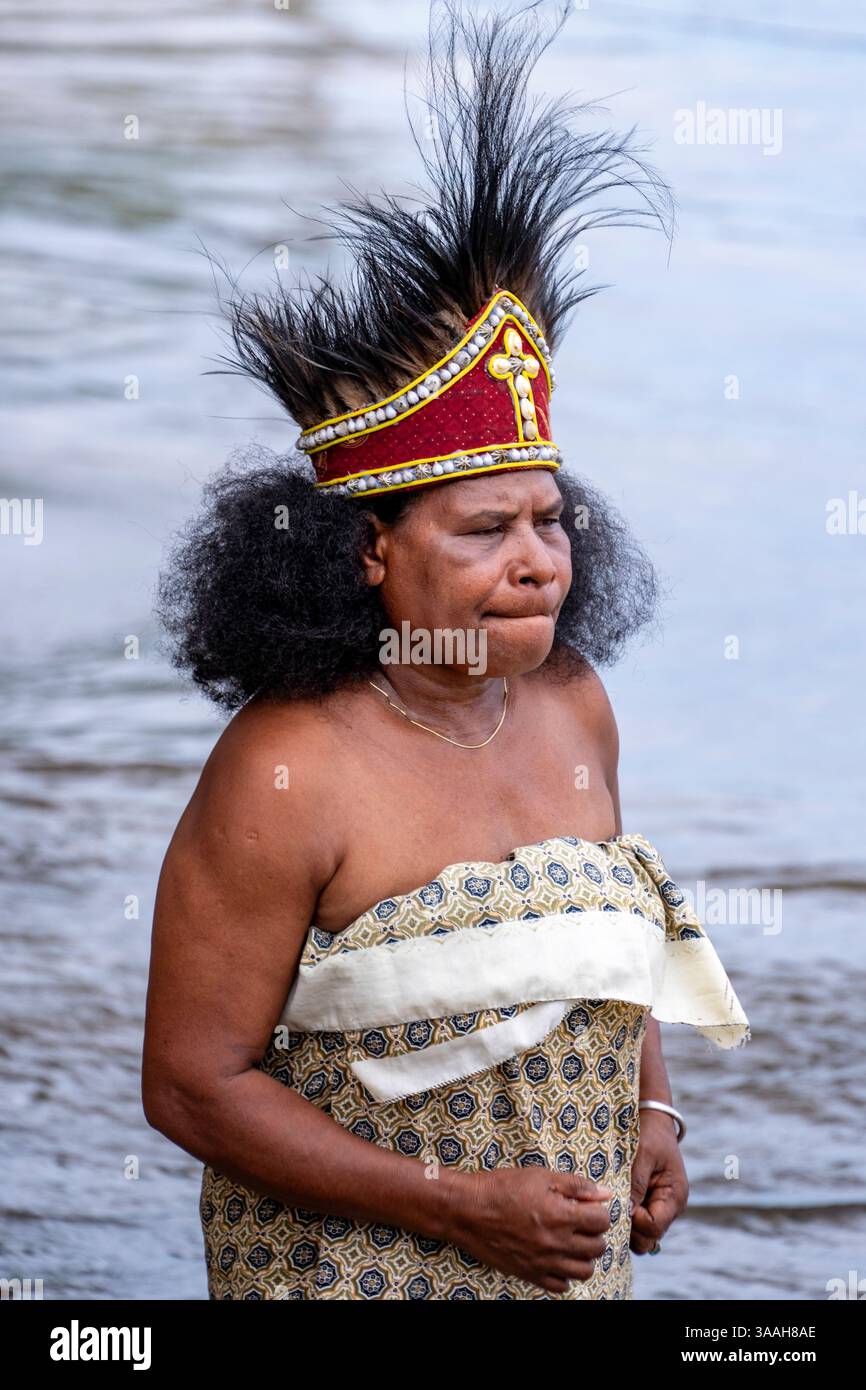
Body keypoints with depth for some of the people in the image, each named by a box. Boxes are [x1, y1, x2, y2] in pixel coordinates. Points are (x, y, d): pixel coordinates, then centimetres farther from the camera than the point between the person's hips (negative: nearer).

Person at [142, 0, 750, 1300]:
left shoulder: (572, 703, 0)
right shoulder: (285, 776, -20)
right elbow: (192, 1083, -18)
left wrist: (653, 1110, 2)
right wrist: (462, 1205, -19)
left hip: (581, 1261, 6)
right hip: (354, 1268, -6)